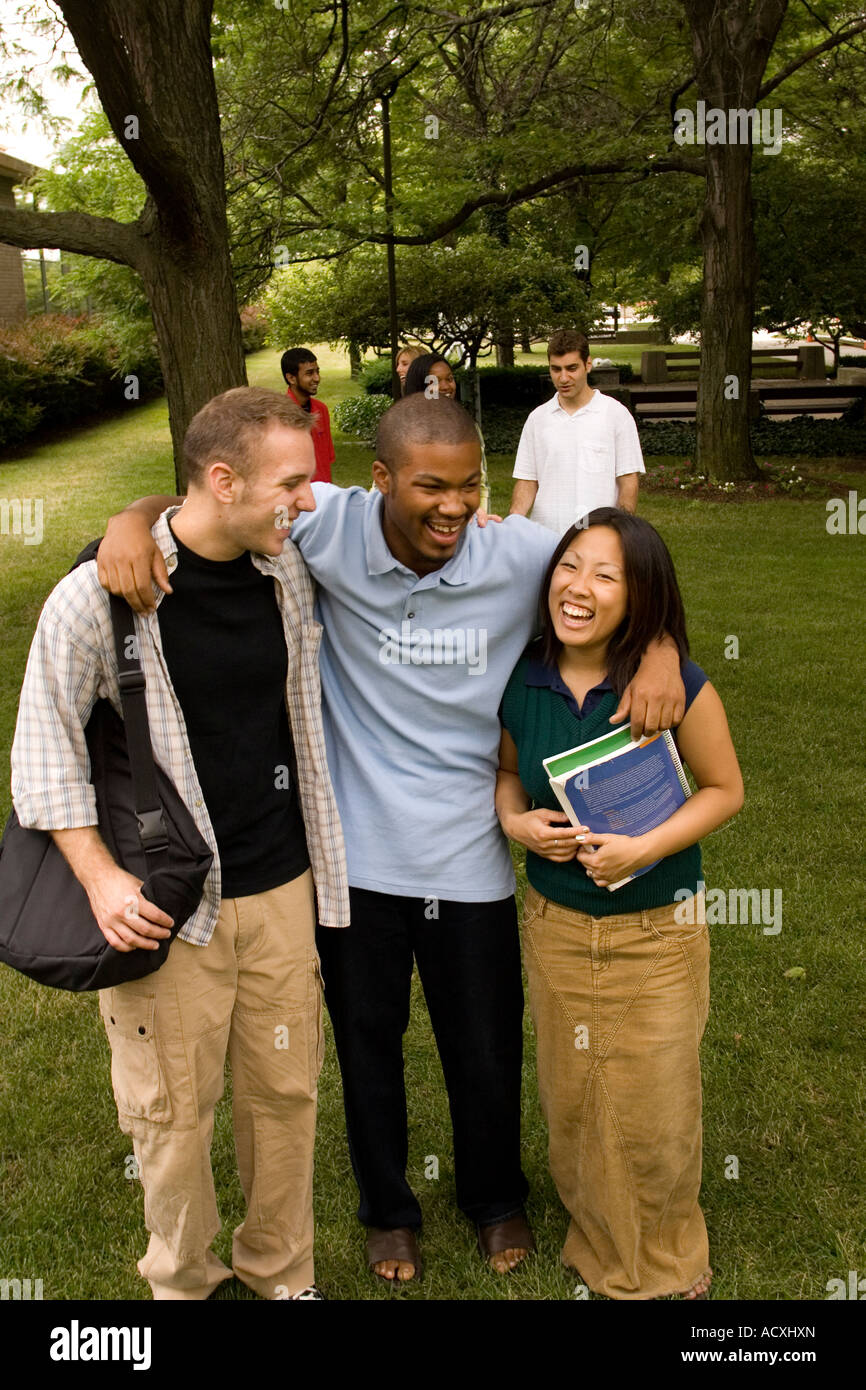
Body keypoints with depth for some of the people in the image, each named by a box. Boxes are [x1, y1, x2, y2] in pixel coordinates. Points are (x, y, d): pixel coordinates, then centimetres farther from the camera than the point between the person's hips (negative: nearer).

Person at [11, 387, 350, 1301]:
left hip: (279, 885, 4)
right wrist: (100, 877, -15)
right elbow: (44, 743, -7)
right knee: (173, 1109, 8)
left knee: (286, 1088, 13)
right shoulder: (101, 593, -14)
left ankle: (281, 1269, 36)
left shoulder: (289, 574, 1)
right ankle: (182, 1279, 34)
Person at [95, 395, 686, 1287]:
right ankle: (387, 1206, 50)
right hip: (355, 852, 0)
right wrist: (132, 521, -28)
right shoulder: (332, 526, -15)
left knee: (485, 1047, 18)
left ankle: (493, 1196, 51)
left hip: (468, 855, 0)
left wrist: (660, 648, -19)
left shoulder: (521, 556, -13)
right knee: (367, 1039, 20)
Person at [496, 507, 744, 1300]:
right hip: (556, 927, 3)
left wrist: (644, 848, -20)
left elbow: (724, 789, -7)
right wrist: (516, 821, -12)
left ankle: (666, 1261, 42)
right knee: (572, 1101, 16)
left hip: (658, 932, -2)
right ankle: (602, 1249, 45)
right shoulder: (519, 681, -9)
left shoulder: (676, 685, -19)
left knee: (654, 1110, 11)